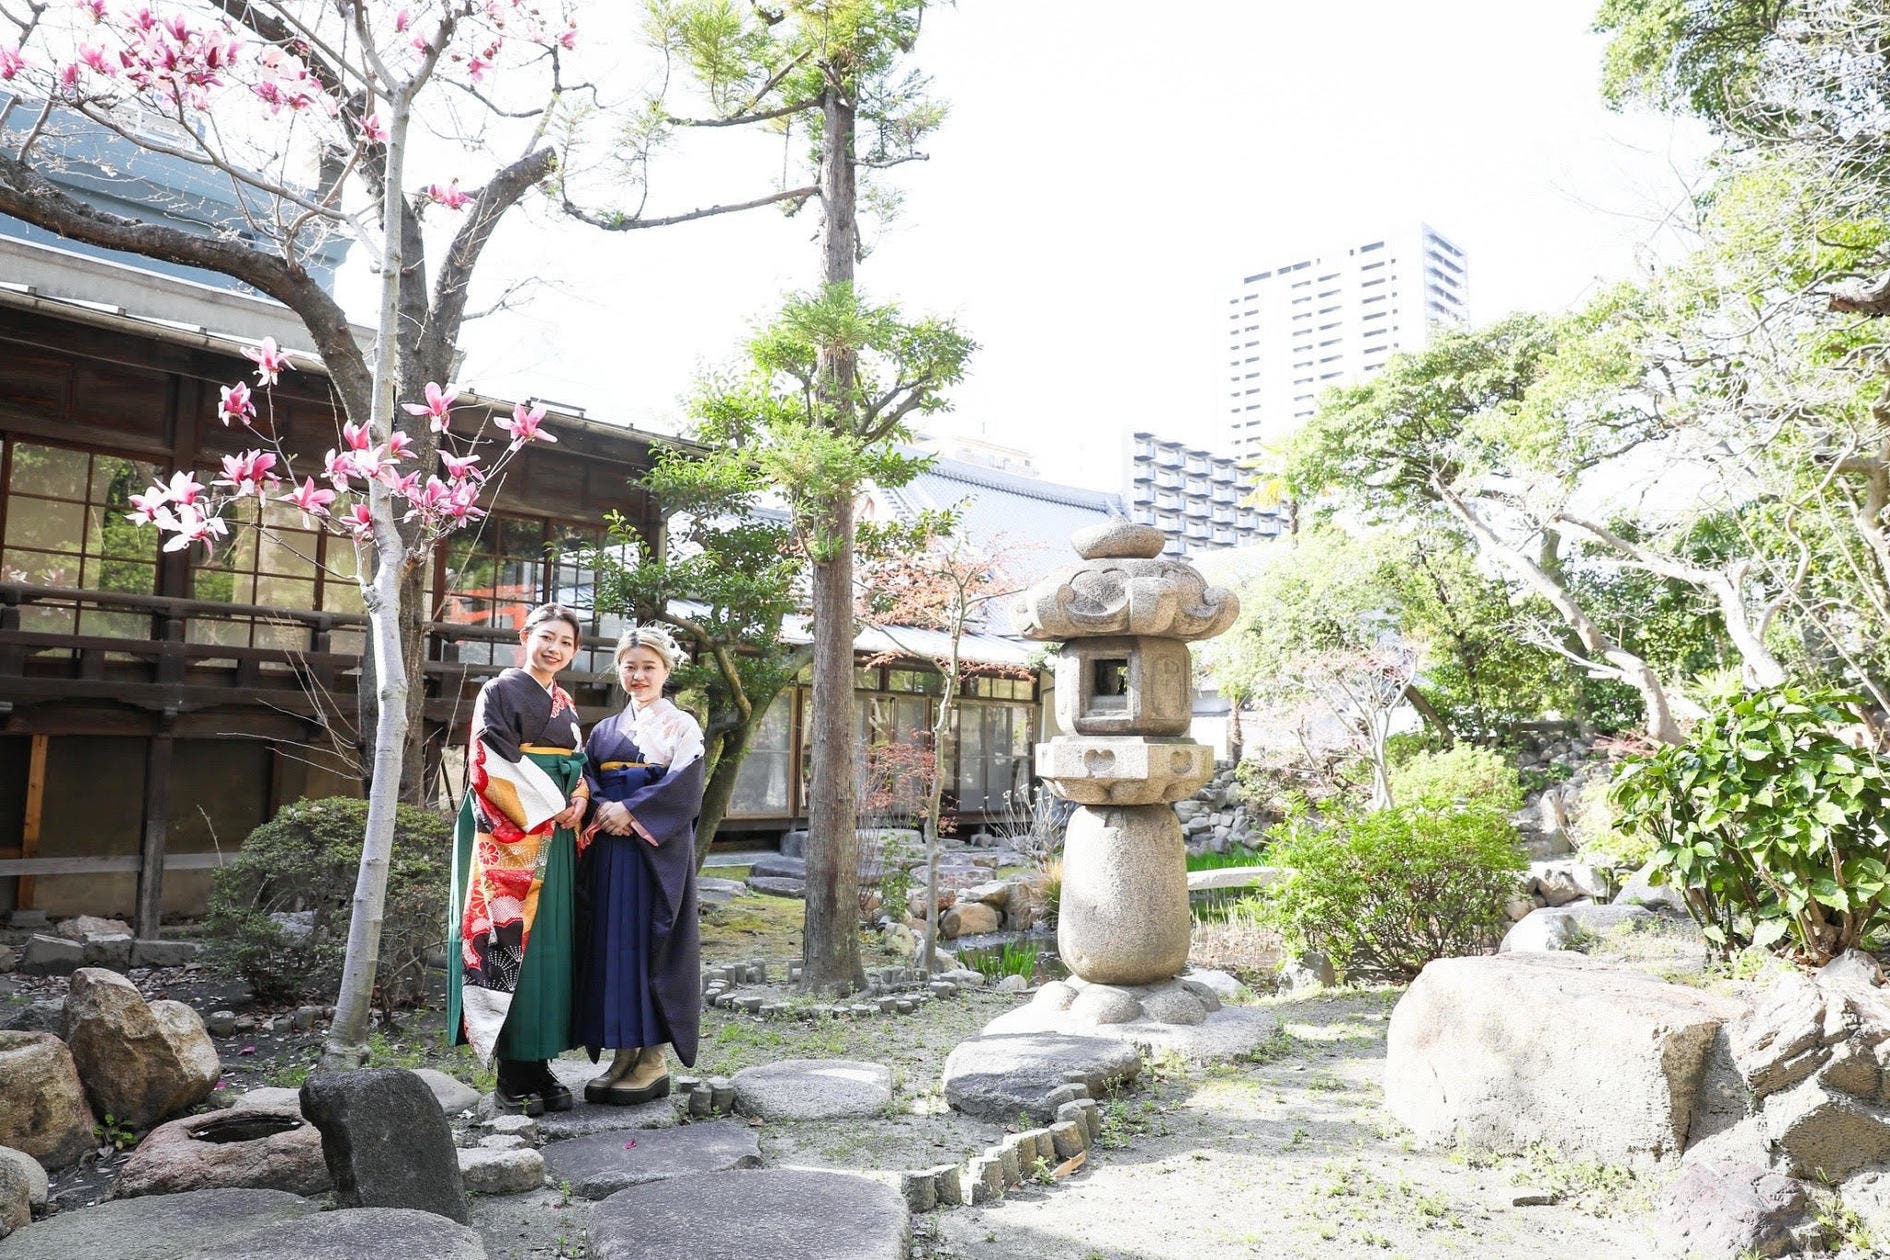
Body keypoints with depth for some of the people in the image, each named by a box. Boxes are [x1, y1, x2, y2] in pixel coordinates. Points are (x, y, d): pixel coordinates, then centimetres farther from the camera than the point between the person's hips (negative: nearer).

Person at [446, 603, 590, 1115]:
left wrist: (580, 800, -3)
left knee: (550, 942, 5)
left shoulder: (565, 704, 18)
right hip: (510, 835, -7)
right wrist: (549, 808, -14)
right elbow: (494, 763, -12)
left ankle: (538, 1063, 12)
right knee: (511, 937, -6)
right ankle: (512, 1076, 0)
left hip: (558, 836, 7)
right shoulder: (499, 692, -2)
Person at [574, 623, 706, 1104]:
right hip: (607, 852, 5)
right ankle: (623, 1054, 12)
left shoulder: (682, 726, 4)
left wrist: (630, 811, -17)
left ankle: (654, 1058, 1)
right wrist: (601, 809, -13)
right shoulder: (603, 730, 18)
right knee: (610, 944, 3)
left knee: (652, 943, -5)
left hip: (658, 851, -5)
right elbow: (584, 779, 8)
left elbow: (683, 787, -9)